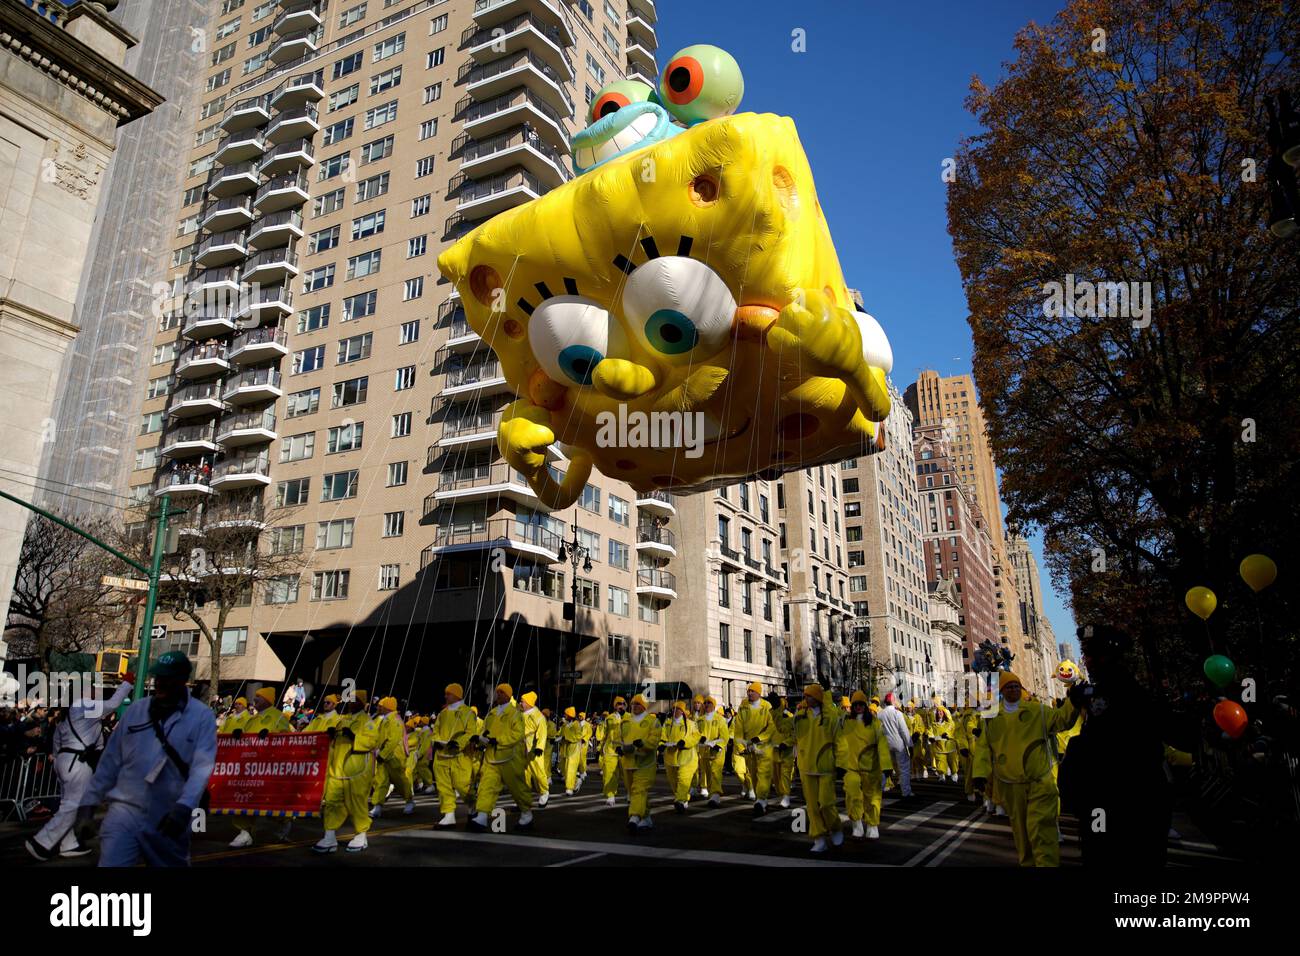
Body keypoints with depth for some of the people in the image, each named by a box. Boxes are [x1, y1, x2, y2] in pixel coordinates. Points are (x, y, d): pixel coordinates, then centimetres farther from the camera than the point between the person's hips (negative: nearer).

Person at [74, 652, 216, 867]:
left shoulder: (201, 716, -6)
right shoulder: (135, 710, 4)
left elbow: (202, 766, -16)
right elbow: (110, 761, 9)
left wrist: (185, 806, -30)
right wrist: (88, 804, 6)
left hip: (170, 819, -1)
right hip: (126, 811, 1)